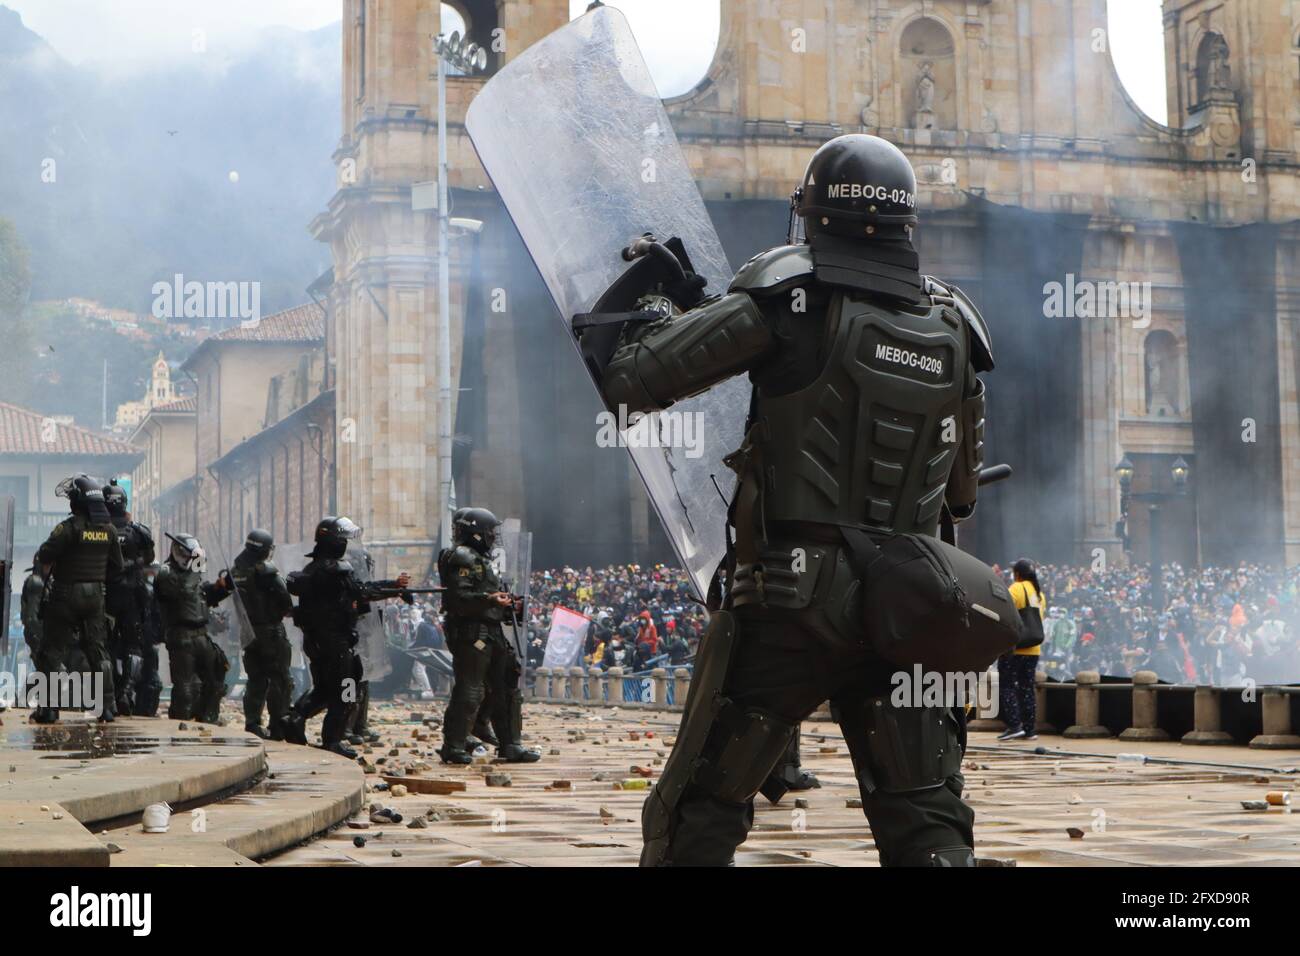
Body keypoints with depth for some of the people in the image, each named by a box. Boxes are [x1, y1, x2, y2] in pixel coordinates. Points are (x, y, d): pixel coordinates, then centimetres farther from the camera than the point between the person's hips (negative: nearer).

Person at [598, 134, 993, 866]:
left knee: (699, 816, 6)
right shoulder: (953, 329, 8)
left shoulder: (792, 298, -7)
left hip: (789, 608, -4)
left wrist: (677, 308, 14)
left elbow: (632, 381, -7)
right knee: (928, 830, 8)